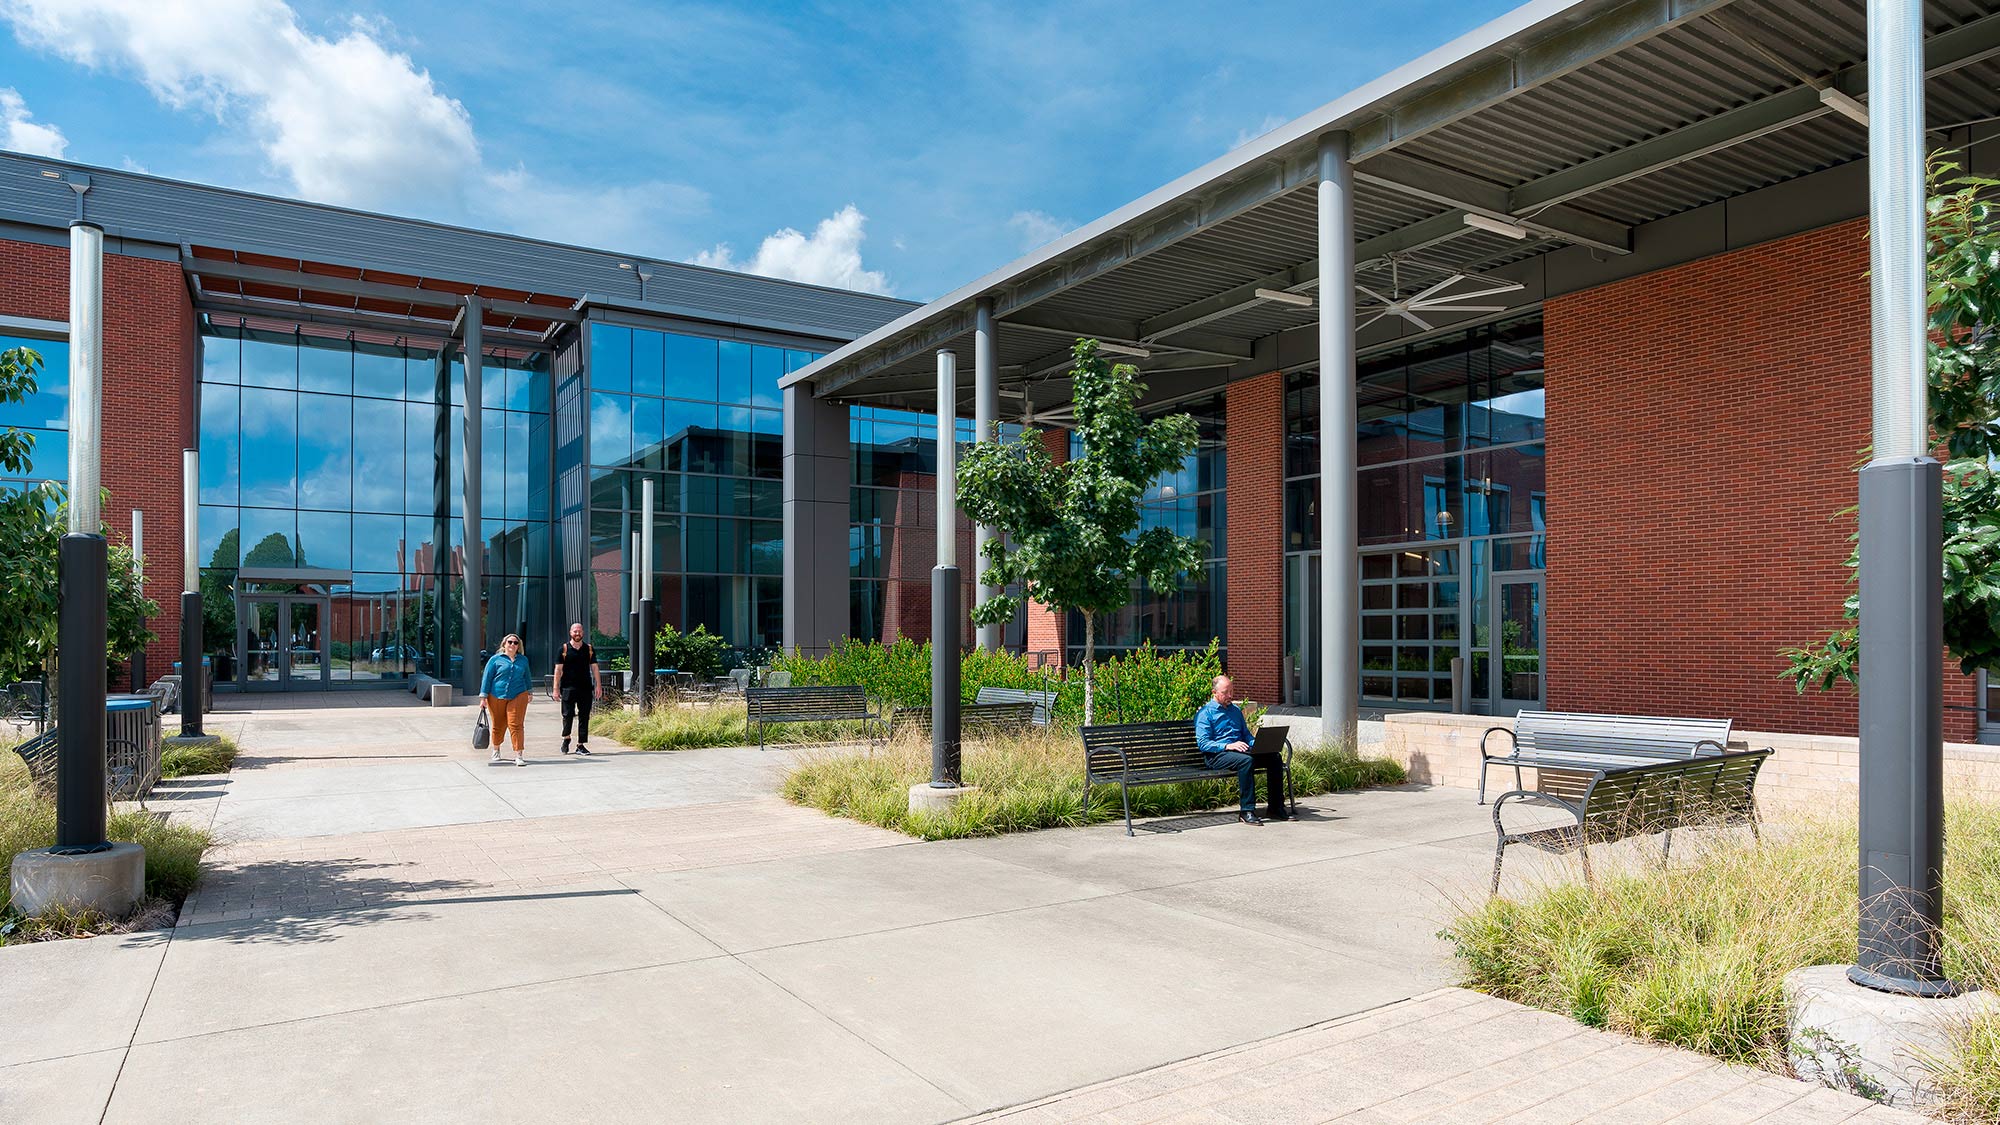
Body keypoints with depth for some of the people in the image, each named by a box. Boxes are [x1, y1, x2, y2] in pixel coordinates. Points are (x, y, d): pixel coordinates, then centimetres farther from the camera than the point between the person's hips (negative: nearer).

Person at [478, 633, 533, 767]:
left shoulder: (523, 660, 11)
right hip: (496, 697, -1)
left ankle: (519, 755, -9)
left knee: (516, 725, -9)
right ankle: (496, 752, 31)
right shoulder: (496, 659, 2)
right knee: (498, 726, 10)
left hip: (518, 696, 1)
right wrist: (483, 697, -4)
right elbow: (487, 678, 1)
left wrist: (530, 691, 31)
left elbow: (527, 677, 25)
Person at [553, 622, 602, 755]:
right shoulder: (564, 649, 3)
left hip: (586, 688, 2)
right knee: (568, 714, -6)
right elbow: (558, 669, 2)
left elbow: (594, 668, 12)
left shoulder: (589, 649, 11)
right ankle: (566, 738, 20)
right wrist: (556, 688, -4)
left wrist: (598, 686, 4)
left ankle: (581, 745, 7)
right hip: (568, 687, -2)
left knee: (584, 716, 1)